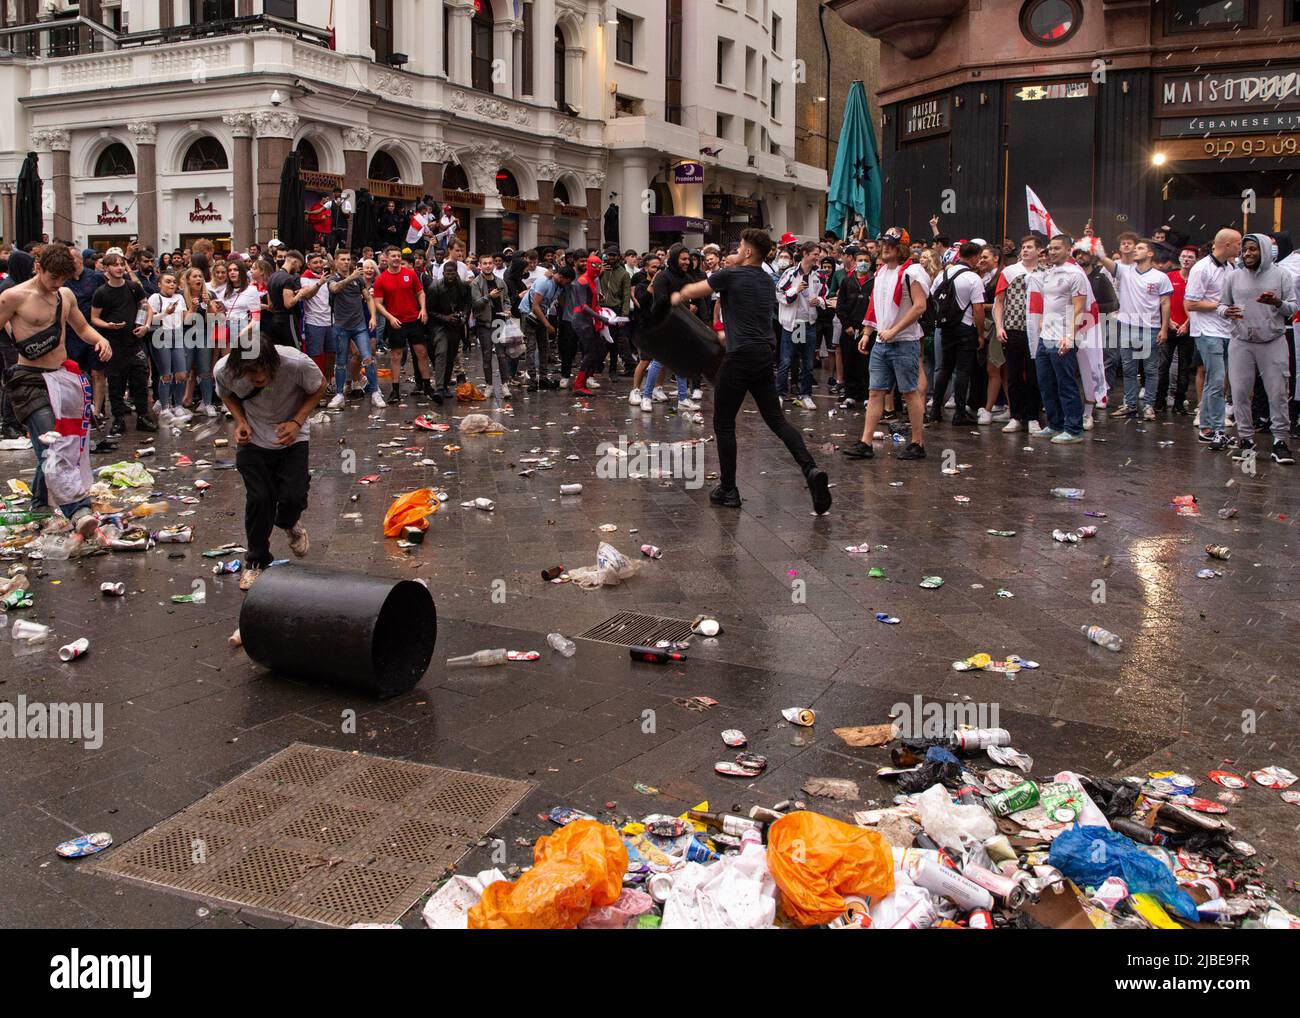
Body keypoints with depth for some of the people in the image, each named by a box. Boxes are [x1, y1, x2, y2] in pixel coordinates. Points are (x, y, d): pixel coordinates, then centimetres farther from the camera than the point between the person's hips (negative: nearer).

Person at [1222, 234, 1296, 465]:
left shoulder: (1281, 275, 3)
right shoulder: (1233, 276, 8)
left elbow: (1293, 307, 3)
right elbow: (1222, 304, 13)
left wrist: (1278, 303, -19)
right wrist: (1227, 311, -11)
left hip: (1273, 343, -2)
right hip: (1241, 343, 2)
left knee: (1278, 393, -3)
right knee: (1240, 392, 1)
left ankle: (1280, 441, 5)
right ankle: (1246, 439, 12)